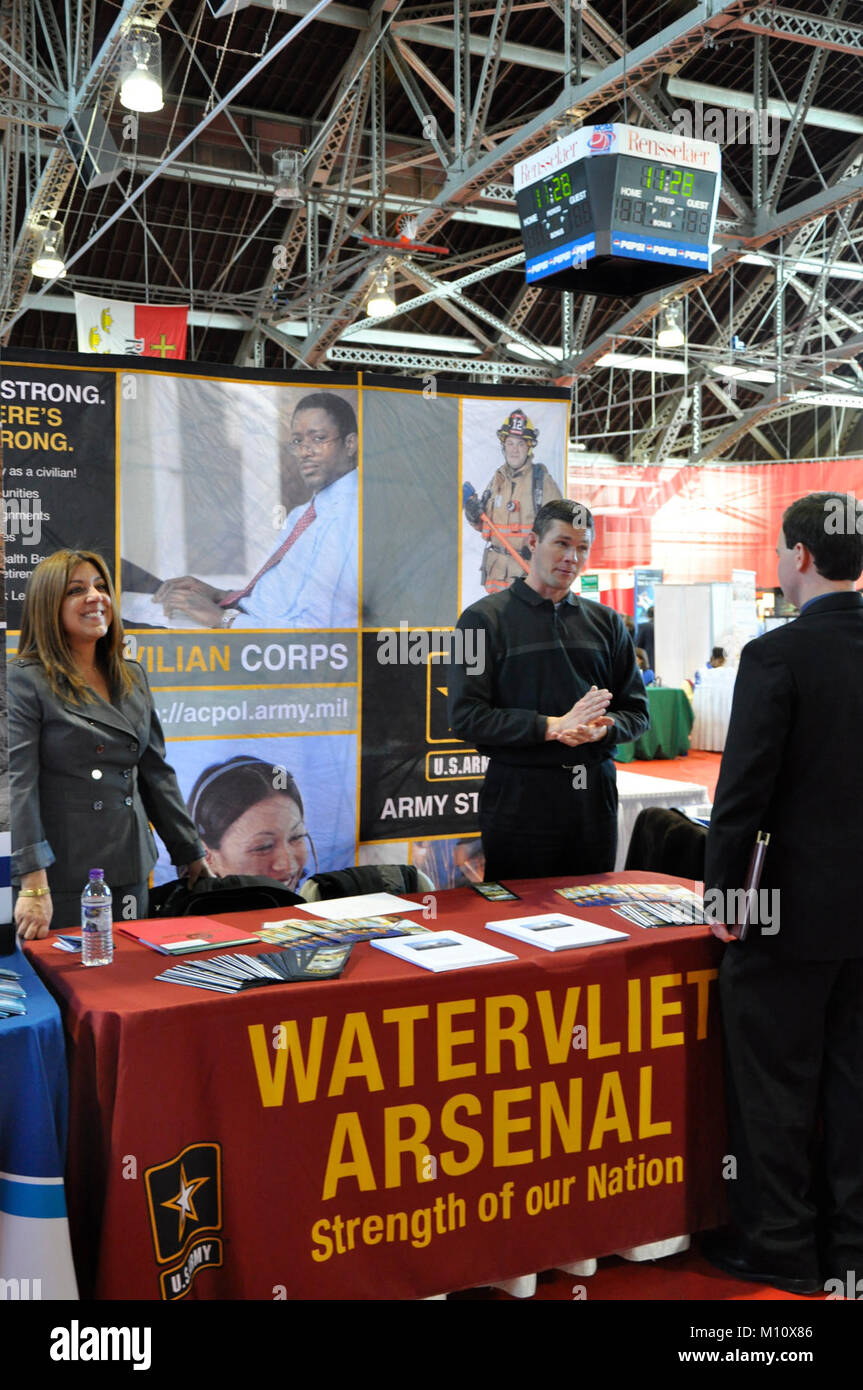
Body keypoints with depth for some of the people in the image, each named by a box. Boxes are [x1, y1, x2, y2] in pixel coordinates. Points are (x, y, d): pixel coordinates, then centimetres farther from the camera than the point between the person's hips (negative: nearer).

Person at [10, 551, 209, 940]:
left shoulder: (132, 677, 12)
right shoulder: (24, 681, -7)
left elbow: (156, 772, 17)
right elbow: (18, 786, -15)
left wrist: (192, 853, 15)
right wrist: (33, 884, -24)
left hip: (129, 874, 6)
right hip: (62, 877, -5)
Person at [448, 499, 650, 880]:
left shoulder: (606, 622, 13)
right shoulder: (486, 618, -1)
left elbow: (636, 712, 13)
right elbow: (465, 716, -10)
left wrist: (602, 728, -10)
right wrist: (553, 727, -18)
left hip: (594, 793, 4)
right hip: (519, 794, -4)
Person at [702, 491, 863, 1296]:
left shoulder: (777, 655, -16)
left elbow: (744, 787, -18)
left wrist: (722, 891, -8)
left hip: (797, 901, -6)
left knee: (774, 1080, 8)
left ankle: (778, 1246, 20)